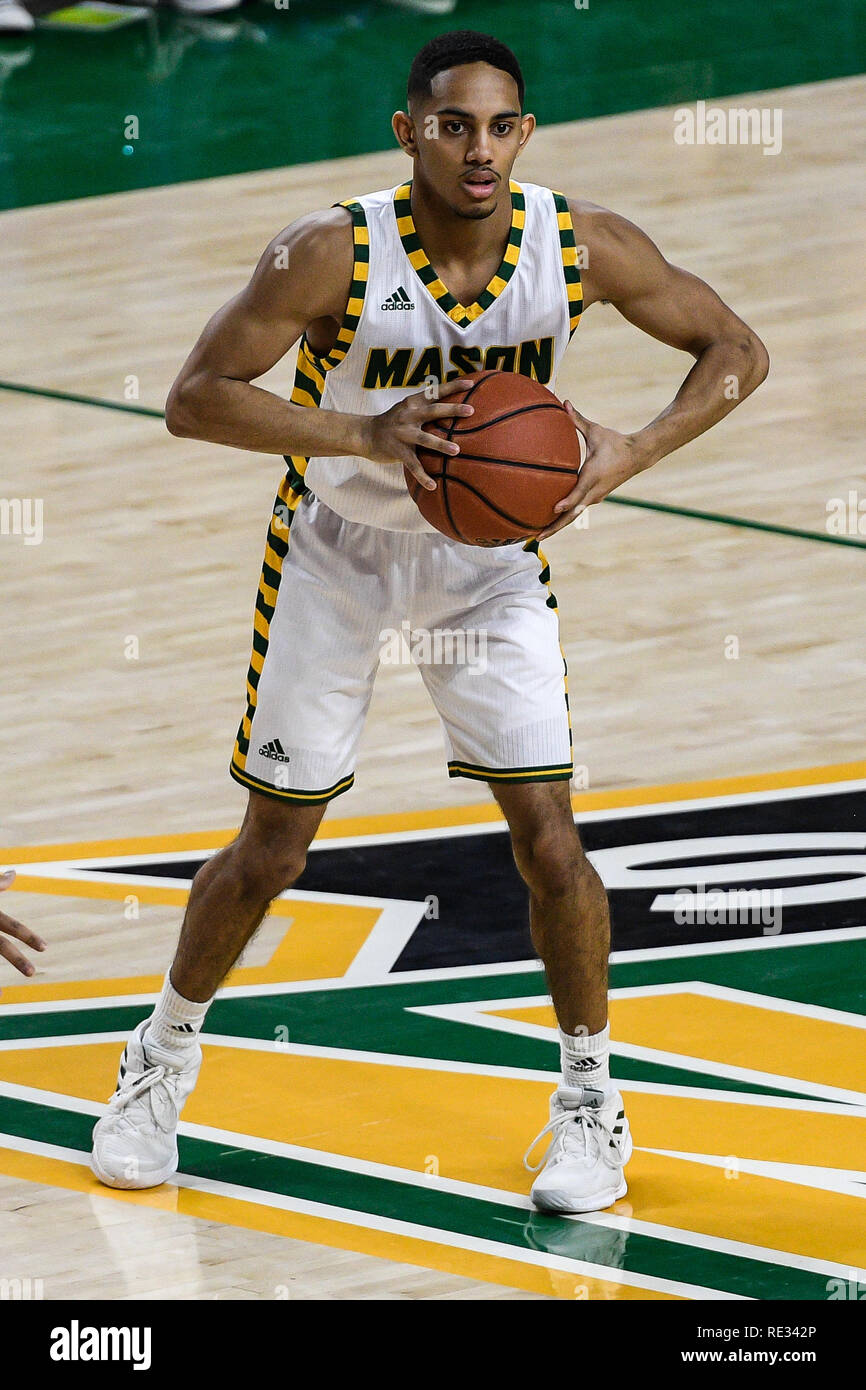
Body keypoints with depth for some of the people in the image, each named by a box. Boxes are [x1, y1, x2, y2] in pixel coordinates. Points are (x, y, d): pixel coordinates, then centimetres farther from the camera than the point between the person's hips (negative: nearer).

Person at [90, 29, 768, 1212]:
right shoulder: (334, 255, -28)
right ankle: (165, 1055, 31)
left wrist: (632, 454, -27)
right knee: (272, 851, 5)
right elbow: (194, 399, -26)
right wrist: (363, 435, -39)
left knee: (549, 840, -6)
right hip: (336, 550, -1)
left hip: (489, 550, 1)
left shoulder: (585, 247, -21)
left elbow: (735, 350, -10)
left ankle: (591, 1100, 13)